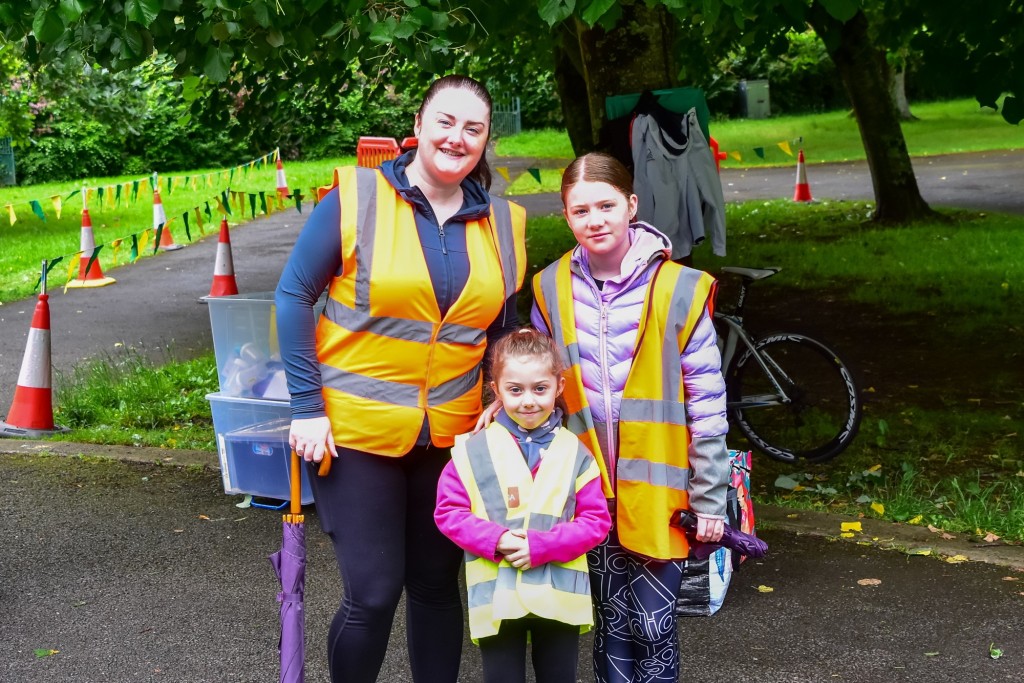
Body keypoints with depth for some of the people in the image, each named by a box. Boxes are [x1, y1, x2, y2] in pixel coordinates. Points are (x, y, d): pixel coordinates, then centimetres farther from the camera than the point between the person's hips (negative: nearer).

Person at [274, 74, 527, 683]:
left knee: (437, 585, 14)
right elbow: (294, 295, -7)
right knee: (373, 593, -3)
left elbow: (504, 328, 15)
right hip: (354, 430, -4)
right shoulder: (356, 198, -9)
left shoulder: (503, 223, 4)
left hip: (450, 436, 4)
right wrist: (308, 407, -11)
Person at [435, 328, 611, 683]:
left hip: (560, 597, 1)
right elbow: (448, 512, -1)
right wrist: (495, 540, -16)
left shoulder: (575, 453, 0)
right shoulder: (472, 450, -2)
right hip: (496, 598, -1)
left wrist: (542, 546, -16)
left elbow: (596, 520, -3)